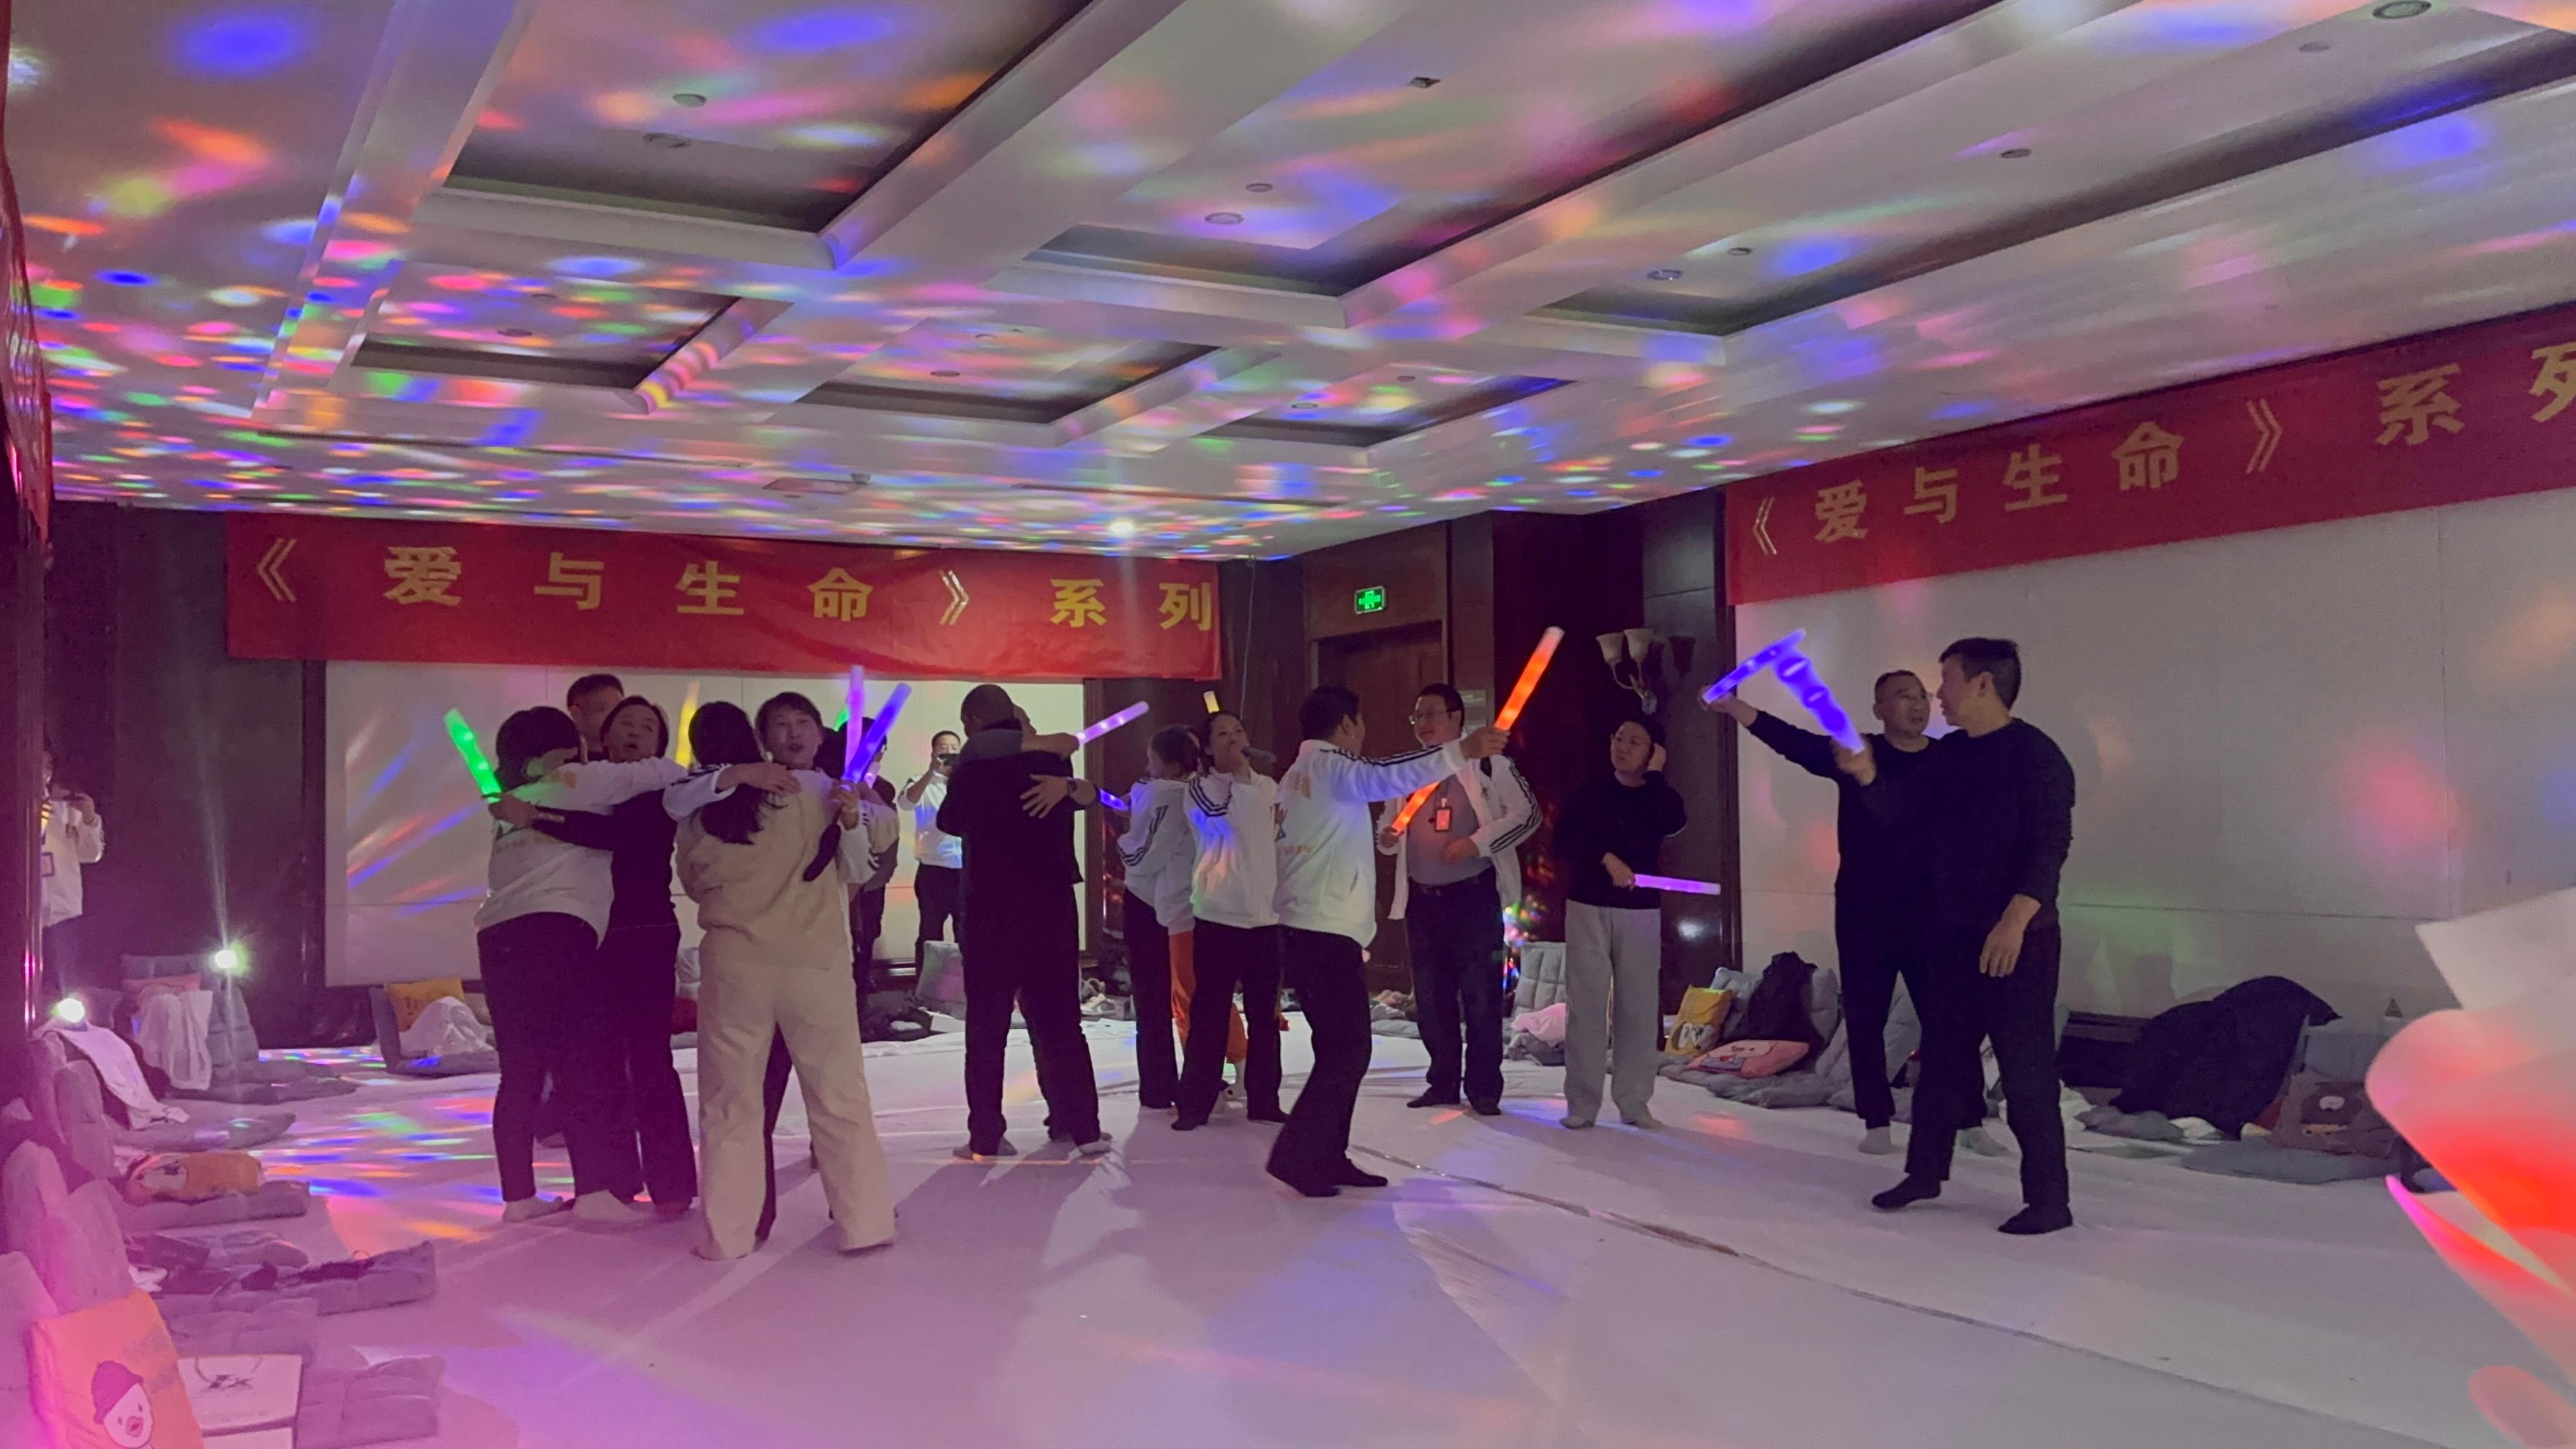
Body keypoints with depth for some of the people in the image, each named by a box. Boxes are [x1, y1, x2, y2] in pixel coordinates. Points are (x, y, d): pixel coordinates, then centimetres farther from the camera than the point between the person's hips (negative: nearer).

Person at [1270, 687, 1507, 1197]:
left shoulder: (1296, 776, 22)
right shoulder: (1329, 764, -9)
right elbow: (1386, 776, -29)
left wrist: (1378, 833, 33)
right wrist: (1462, 750, -40)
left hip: (1304, 929, 10)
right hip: (1328, 931, -10)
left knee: (1339, 1046, 13)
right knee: (1348, 1048, -8)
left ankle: (1328, 1156, 15)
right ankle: (1298, 1153, -9)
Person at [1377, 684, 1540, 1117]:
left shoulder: (1488, 763, -4)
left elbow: (1527, 814, -6)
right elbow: (1391, 831, 21)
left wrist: (1476, 842, -16)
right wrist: (1385, 837, -3)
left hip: (1474, 895, -6)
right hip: (1421, 899, 6)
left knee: (1481, 997, -3)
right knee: (1431, 998, 10)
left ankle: (1484, 1089, 5)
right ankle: (1443, 1083, 20)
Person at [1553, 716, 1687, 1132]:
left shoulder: (1662, 798, 7)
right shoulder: (1590, 792, 6)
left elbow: (1672, 824, -17)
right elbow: (1564, 839, -6)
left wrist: (1654, 775, -8)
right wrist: (1607, 859, -17)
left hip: (1641, 910, 1)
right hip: (1588, 906, -1)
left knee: (1639, 1005, -1)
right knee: (1586, 1003, -4)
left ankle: (1633, 1102, 5)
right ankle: (1582, 1103, -2)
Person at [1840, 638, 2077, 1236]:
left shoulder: (2035, 754, -13)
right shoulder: (1946, 755, 11)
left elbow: (2050, 845, -19)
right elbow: (1905, 812, 17)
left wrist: (2015, 920, -28)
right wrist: (1866, 777, -1)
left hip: (2017, 939, -8)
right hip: (1953, 933, 8)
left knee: (2026, 1068, -4)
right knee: (1941, 1056, 15)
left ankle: (2049, 1200, 5)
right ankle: (1925, 1173, 27)